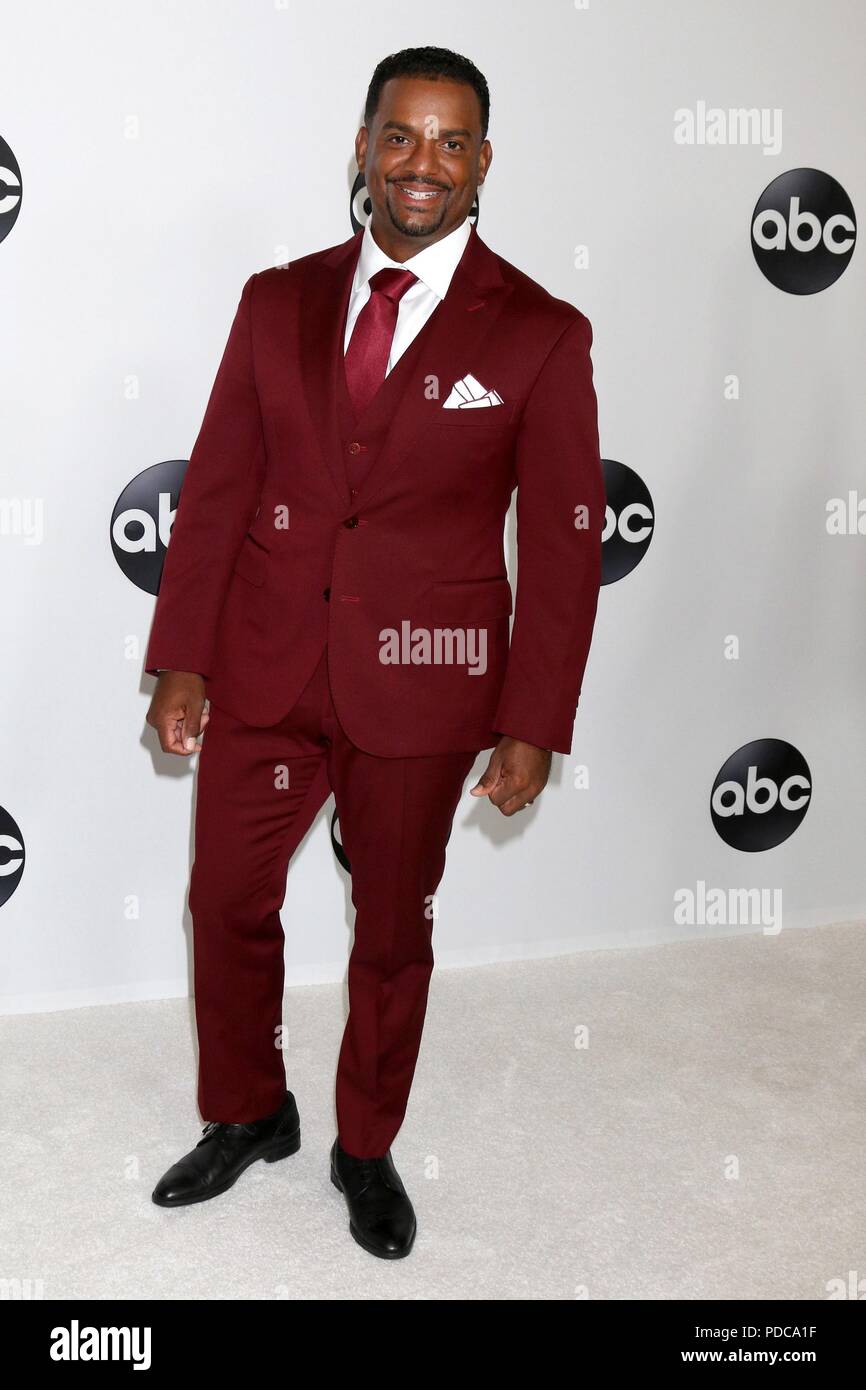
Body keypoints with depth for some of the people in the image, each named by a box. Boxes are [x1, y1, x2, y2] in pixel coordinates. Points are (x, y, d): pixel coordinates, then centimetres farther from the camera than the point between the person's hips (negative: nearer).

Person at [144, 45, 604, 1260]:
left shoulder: (540, 335, -6)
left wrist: (533, 726, -8)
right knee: (227, 903, 13)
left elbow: (565, 541, -6)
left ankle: (367, 1149, 36)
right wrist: (183, 659, 0)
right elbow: (217, 487, 4)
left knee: (394, 930, 13)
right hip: (264, 668, 3)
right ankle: (249, 1116, 38)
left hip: (419, 685, -2)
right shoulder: (278, 302, 4)